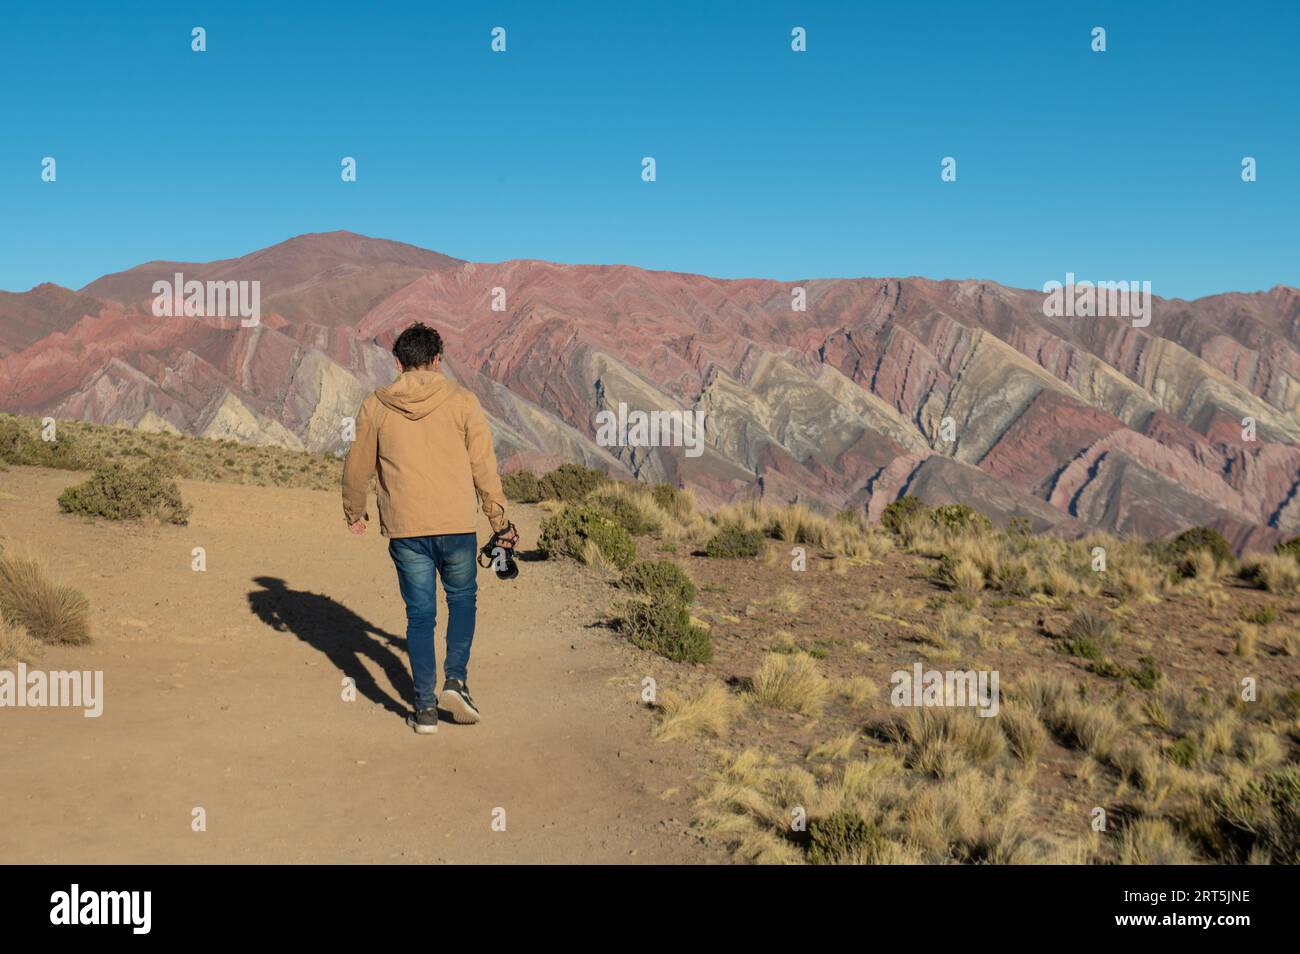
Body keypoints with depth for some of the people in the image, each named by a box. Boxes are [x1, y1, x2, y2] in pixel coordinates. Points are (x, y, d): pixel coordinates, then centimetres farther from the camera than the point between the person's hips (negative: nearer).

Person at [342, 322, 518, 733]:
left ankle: (426, 707, 11)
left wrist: (354, 513, 29)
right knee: (462, 599, 21)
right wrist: (500, 521, 8)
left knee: (420, 614, 10)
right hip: (457, 524, -1)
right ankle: (456, 680, 8)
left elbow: (356, 467, 12)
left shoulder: (375, 406, 5)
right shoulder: (462, 401, 0)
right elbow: (484, 466, 0)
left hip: (404, 529, 1)